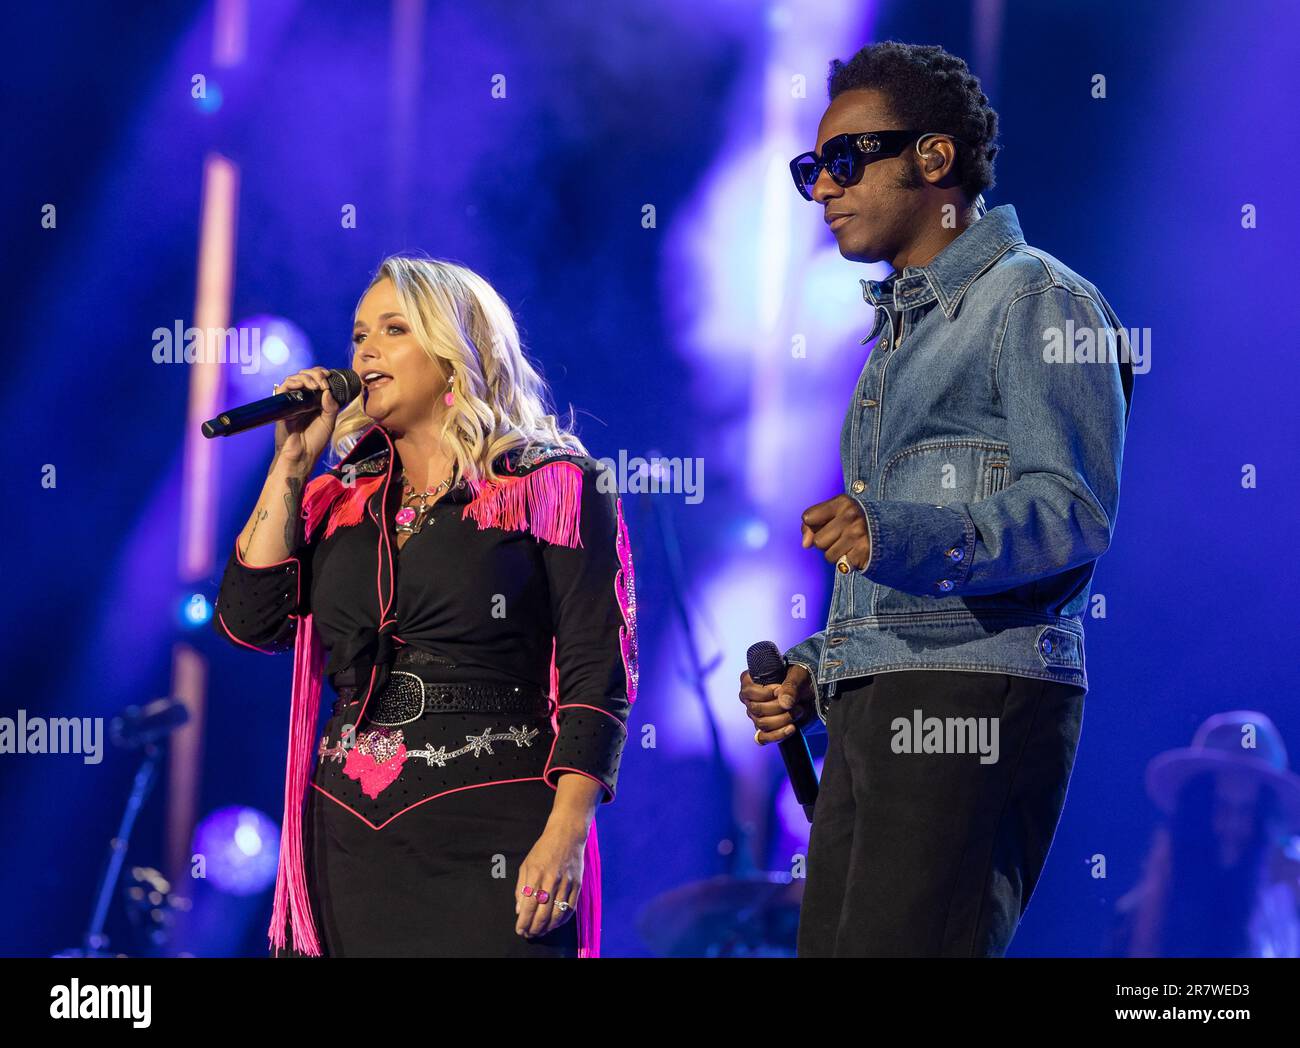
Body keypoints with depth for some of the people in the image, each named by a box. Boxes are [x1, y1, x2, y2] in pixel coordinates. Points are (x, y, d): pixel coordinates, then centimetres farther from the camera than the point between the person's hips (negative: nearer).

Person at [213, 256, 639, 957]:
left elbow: (597, 675, -7)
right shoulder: (340, 500, 15)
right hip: (350, 839, 5)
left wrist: (566, 835, -18)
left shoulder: (554, 485, 0)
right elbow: (250, 620, 3)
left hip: (494, 832, -4)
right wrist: (293, 462, 5)